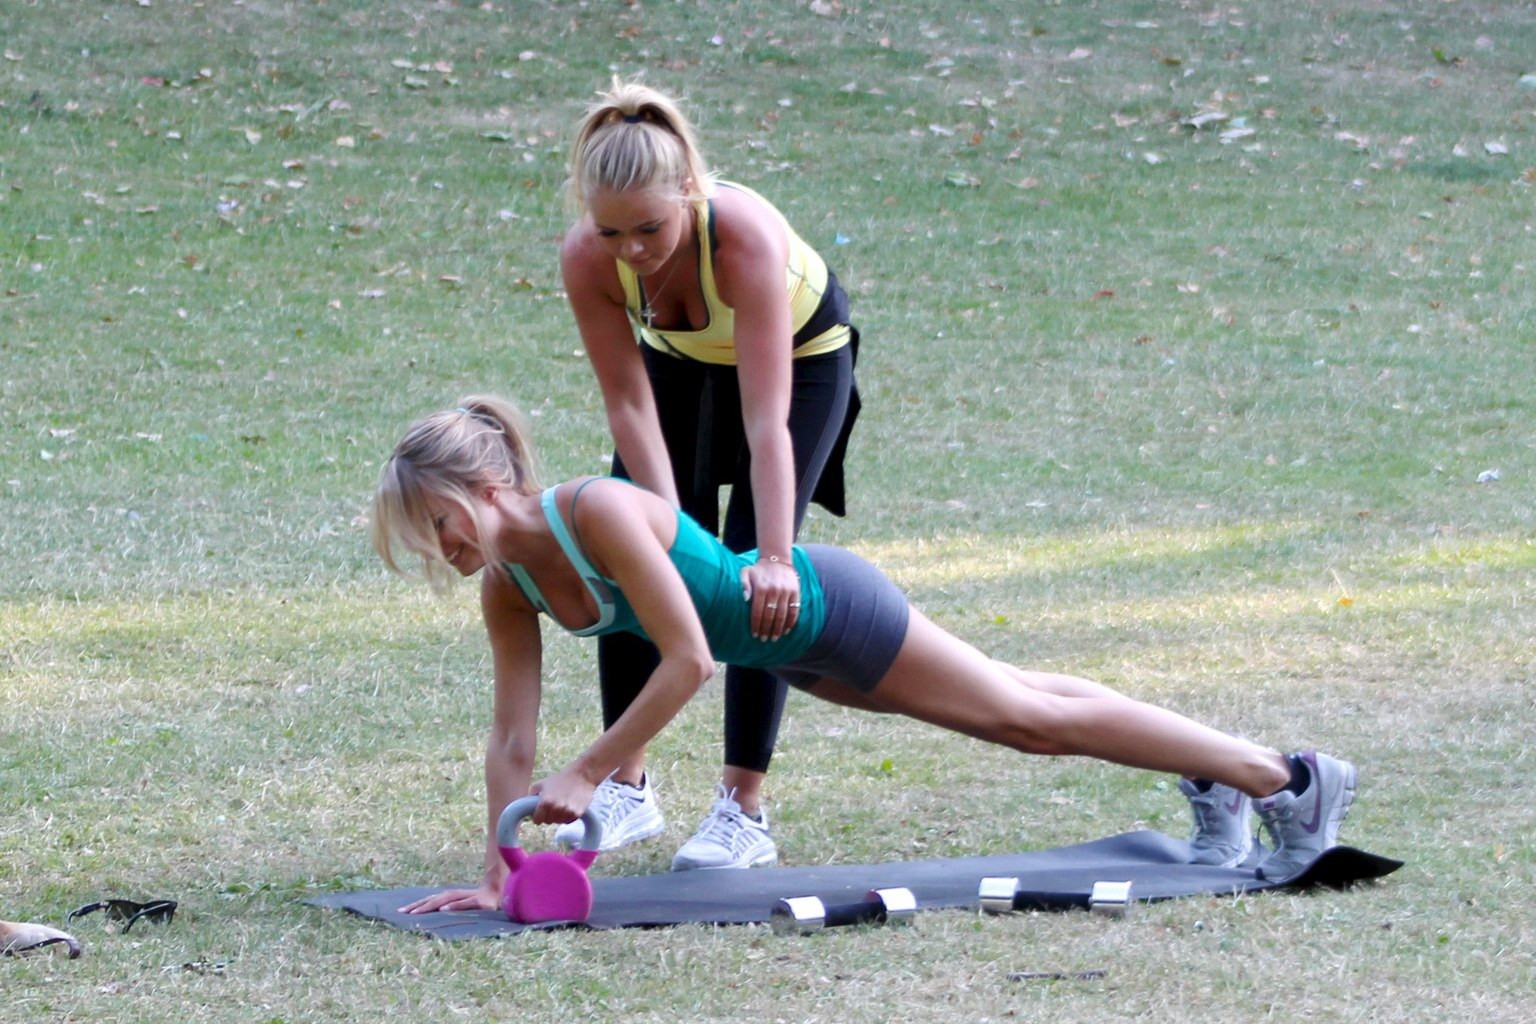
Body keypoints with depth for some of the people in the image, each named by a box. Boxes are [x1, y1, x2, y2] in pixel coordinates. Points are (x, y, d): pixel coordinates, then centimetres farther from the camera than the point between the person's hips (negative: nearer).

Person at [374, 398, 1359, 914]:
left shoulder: (598, 513, -33)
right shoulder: (508, 586, -9)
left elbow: (689, 661, -35)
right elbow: (513, 739, -5)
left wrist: (586, 777, -35)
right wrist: (495, 874, -11)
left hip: (825, 607, -7)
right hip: (789, 650, 7)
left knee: (1034, 716, 4)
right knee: (1021, 711, 21)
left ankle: (1288, 778, 16)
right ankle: (1213, 778, 38)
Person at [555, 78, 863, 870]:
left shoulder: (747, 236, -43)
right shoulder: (586, 258, -32)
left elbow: (767, 420, -45)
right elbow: (630, 405, -25)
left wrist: (774, 556, -51)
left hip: (802, 354, -4)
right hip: (682, 358, 4)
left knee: (758, 584, -14)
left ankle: (744, 811, -8)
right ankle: (627, 788, 8)